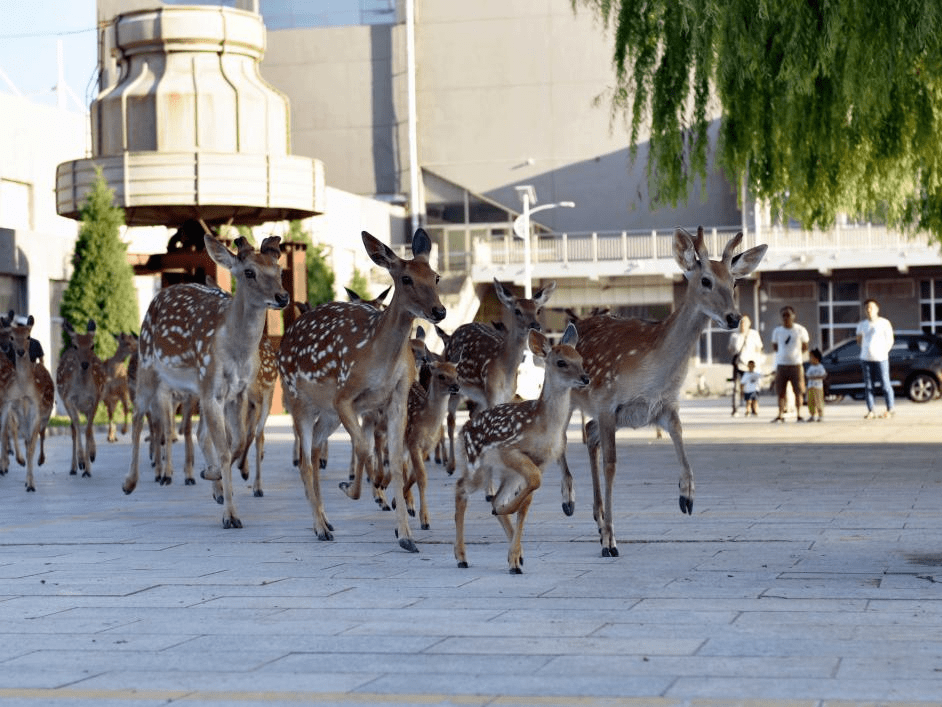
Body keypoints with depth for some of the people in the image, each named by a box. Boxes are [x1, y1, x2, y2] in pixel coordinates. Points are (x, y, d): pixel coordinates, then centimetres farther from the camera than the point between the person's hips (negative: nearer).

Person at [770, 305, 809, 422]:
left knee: (798, 391, 0)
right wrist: (783, 353, 1)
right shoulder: (777, 331, 5)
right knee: (780, 392, 0)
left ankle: (799, 415, 8)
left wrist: (796, 354, -1)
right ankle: (780, 415, 6)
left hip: (796, 364, -1)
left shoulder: (800, 330, 2)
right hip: (781, 364, 1)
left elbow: (805, 348, 10)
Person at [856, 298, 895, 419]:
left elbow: (890, 340, 3)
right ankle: (870, 411, 6)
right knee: (868, 386, 2)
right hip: (866, 359, 4)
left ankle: (890, 410, 4)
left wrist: (884, 351, -5)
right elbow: (859, 340, 22)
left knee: (885, 384, -3)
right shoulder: (862, 325, 13)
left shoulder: (884, 323, 2)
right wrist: (865, 350, 11)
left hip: (880, 358, -4)